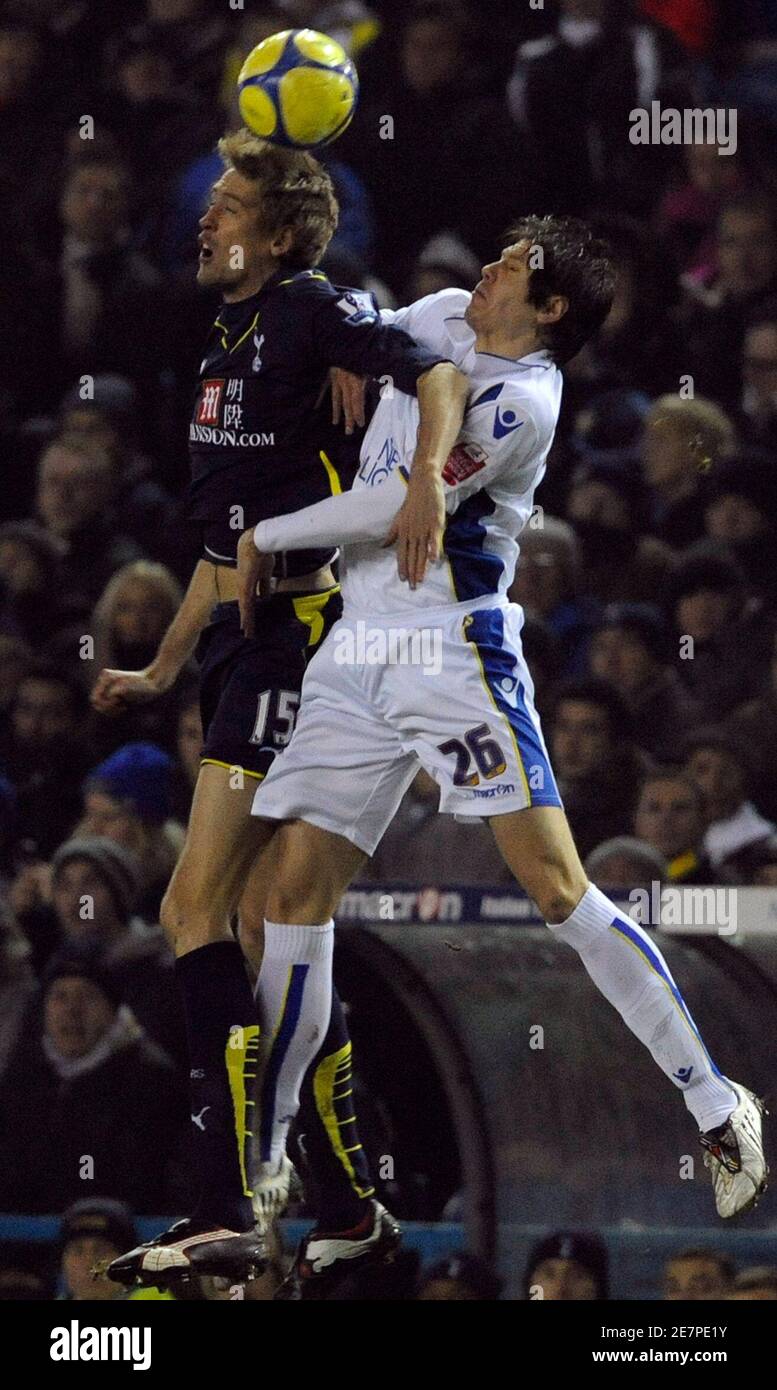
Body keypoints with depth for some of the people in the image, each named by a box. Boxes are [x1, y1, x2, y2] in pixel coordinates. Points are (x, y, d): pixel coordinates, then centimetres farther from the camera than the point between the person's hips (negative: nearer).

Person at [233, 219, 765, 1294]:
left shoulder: (521, 402, -13)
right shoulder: (440, 320, 12)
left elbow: (395, 505, -16)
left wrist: (266, 536, -5)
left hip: (456, 650, -7)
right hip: (355, 659, 7)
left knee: (556, 887, -12)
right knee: (296, 892, -2)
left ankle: (719, 1110, -1)